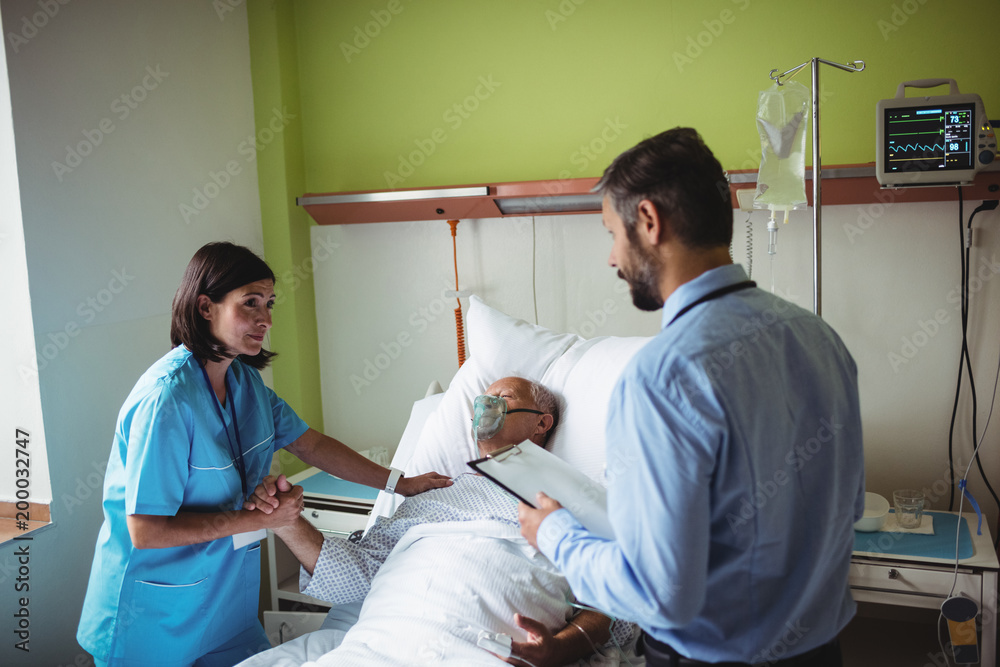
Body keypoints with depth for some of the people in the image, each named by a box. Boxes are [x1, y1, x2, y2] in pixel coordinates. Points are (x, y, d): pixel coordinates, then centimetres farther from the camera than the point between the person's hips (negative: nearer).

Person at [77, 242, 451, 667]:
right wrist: (258, 519, -22)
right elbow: (145, 531, -26)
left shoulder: (244, 378, -1)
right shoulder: (166, 398, -27)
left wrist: (401, 483, 5)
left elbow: (310, 444, 7)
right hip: (158, 612, -7)